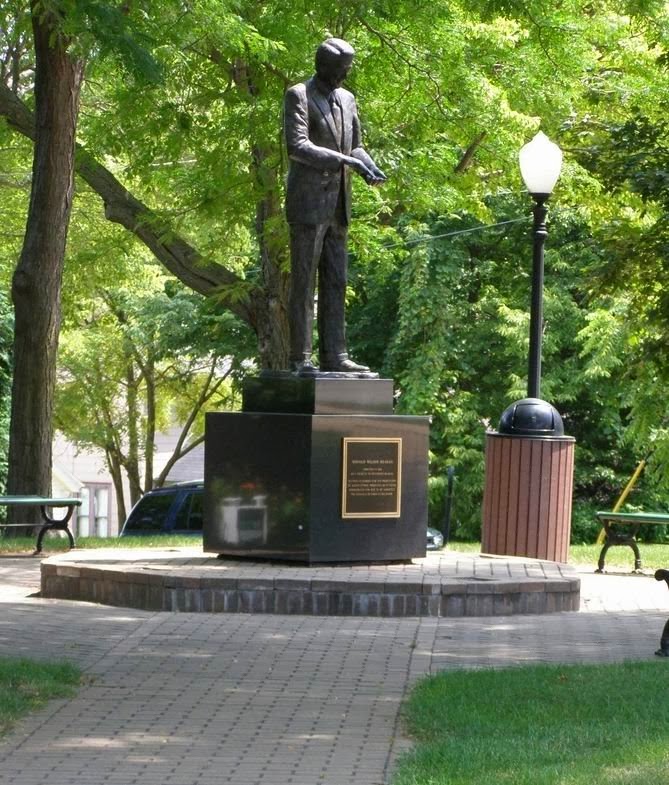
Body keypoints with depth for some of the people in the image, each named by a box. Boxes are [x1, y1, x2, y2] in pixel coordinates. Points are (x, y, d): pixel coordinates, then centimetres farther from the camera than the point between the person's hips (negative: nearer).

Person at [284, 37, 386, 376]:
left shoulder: (346, 99, 16)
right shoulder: (298, 95, -6)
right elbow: (297, 146, -17)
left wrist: (368, 166, 0)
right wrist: (343, 160, -23)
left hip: (337, 205, 7)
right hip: (308, 203, -7)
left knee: (336, 283, 5)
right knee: (304, 282, -6)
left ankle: (334, 355, 6)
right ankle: (300, 358, -5)